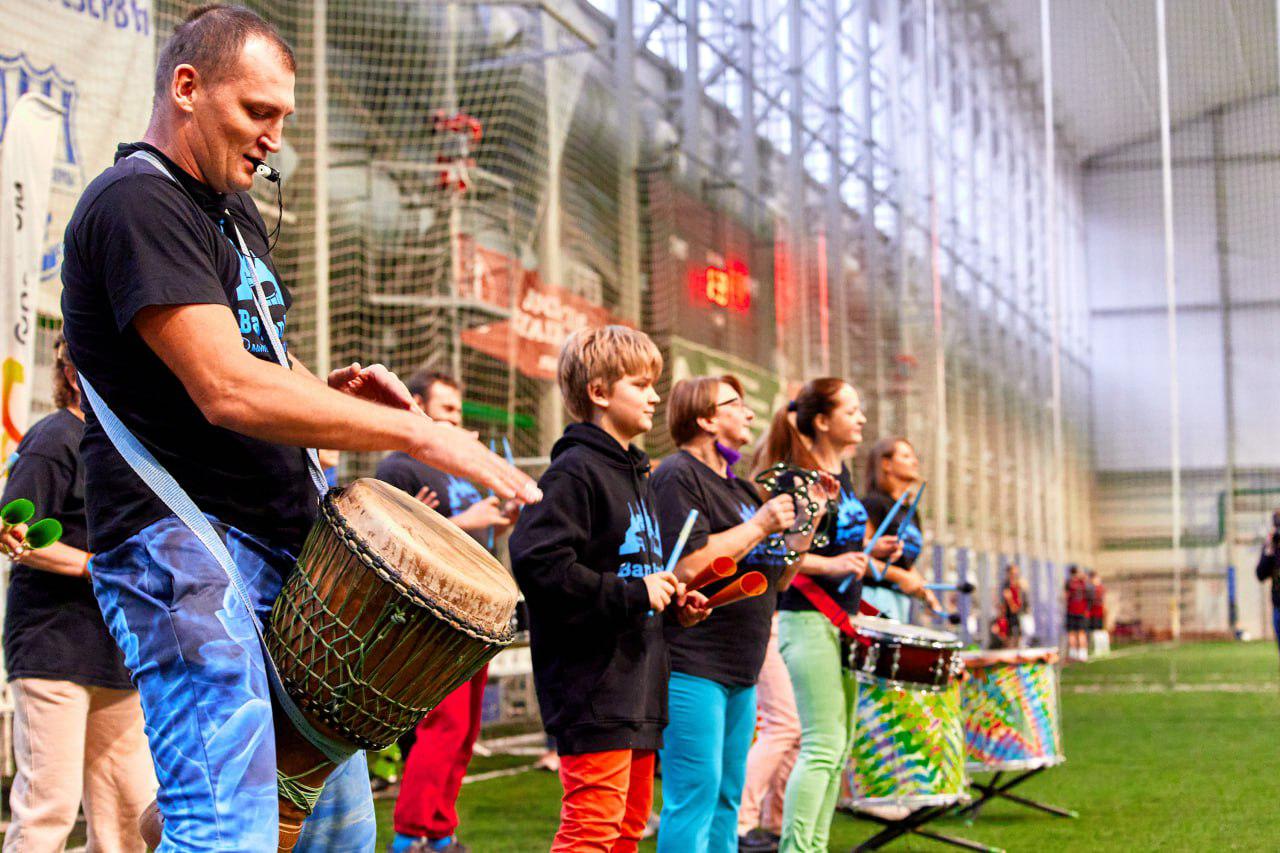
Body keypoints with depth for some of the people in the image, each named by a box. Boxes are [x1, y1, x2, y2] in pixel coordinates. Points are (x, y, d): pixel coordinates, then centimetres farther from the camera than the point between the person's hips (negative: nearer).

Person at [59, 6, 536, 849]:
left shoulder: (235, 209, 18)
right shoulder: (136, 202, -13)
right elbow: (227, 391, -23)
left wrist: (330, 390, 6)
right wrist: (417, 433, -21)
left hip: (287, 547, 10)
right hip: (182, 547, -10)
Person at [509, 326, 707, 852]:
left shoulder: (635, 473, 17)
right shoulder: (575, 471, -13)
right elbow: (537, 562, -25)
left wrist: (671, 597, 10)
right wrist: (630, 593, -21)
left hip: (638, 678, 10)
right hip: (593, 682, -10)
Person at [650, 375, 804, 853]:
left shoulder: (738, 487, 19)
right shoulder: (678, 476, -8)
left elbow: (776, 580, 21)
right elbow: (687, 566, -21)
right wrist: (759, 526, -15)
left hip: (739, 670, 9)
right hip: (692, 666, -9)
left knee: (726, 797, 12)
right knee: (694, 795, -9)